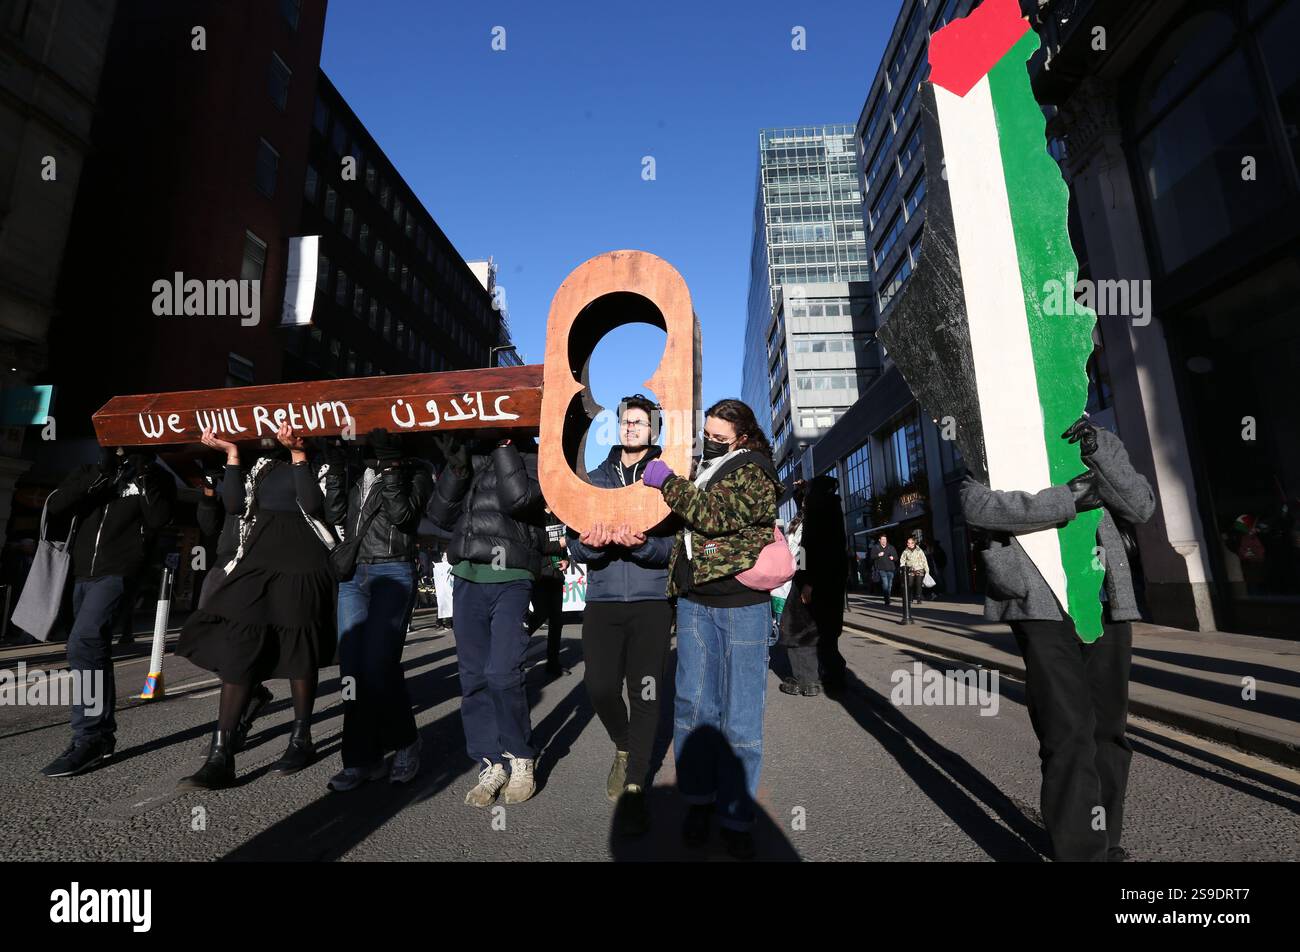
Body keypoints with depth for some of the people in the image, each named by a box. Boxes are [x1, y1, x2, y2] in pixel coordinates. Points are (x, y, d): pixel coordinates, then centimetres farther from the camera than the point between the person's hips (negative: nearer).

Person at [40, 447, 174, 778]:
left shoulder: (155, 477, 3)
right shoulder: (89, 472, 13)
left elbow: (158, 519, -12)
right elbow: (56, 507, -2)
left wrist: (143, 473, -16)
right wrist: (101, 472, -12)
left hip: (118, 574, -6)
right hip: (82, 574, 6)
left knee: (83, 643, -19)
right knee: (94, 649, 11)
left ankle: (88, 739, -13)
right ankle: (103, 734, 22)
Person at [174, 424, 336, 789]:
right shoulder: (261, 466, 18)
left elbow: (314, 505, -16)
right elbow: (235, 505, 4)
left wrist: (298, 453, -16)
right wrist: (231, 453, 3)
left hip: (300, 563, -5)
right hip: (258, 559, 6)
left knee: (298, 650, 2)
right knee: (237, 649, -3)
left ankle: (301, 741, 18)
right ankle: (220, 758, 2)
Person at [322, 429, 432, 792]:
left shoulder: (415, 473, 3)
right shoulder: (359, 475, 19)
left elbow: (401, 514, -12)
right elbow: (336, 515, 8)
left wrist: (390, 468, -13)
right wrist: (336, 468, 3)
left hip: (393, 574, -5)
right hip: (353, 575, 5)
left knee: (378, 667, -10)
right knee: (351, 668, 1)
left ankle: (405, 744, 12)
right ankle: (362, 759, 12)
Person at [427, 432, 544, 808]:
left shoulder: (528, 460, 3)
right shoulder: (468, 461, 15)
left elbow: (518, 498, -18)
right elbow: (440, 514, 7)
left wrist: (503, 444, -9)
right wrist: (457, 467, -6)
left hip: (510, 582, -4)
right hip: (466, 580, 5)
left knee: (502, 674, -13)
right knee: (472, 678, 6)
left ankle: (521, 761, 10)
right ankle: (491, 766, 20)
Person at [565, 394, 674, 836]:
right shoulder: (595, 478, 12)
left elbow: (676, 543, -5)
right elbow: (574, 541, 6)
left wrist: (642, 545, -25)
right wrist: (589, 544, -18)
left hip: (652, 599, -2)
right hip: (602, 599, 2)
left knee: (645, 691, -2)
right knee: (600, 686, -1)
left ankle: (635, 785, 15)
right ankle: (624, 748, 32)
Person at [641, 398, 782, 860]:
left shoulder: (755, 472, -4)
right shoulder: (701, 469, 16)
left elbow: (716, 514, -20)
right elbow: (680, 523, 26)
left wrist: (667, 481, -10)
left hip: (741, 604, -5)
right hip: (693, 600, 6)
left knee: (740, 716, 3)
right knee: (693, 705, 8)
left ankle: (736, 818, 17)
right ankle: (698, 799, 25)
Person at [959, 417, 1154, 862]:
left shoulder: (1086, 452, 18)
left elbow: (1141, 506, 7)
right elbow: (977, 504, -15)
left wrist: (1101, 448, -6)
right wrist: (1067, 500, -18)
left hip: (1106, 605, 5)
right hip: (1043, 605, -5)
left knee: (1108, 732, 12)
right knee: (1069, 737, -8)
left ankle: (1105, 842, 26)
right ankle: (1081, 850, 1)